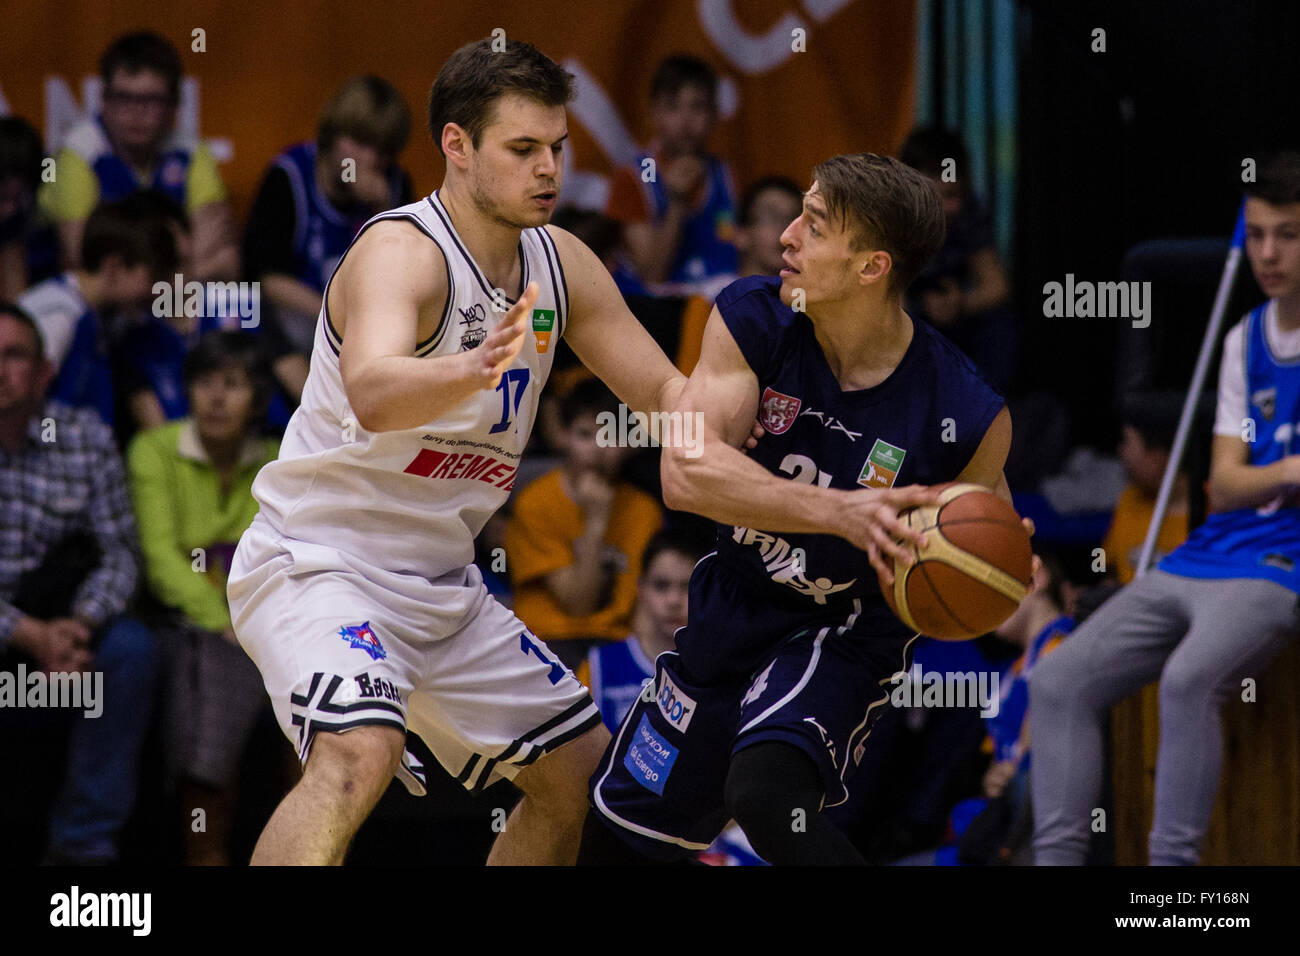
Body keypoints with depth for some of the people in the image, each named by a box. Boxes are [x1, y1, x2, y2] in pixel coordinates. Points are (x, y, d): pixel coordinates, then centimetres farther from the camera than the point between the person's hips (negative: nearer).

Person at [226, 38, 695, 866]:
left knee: (582, 769, 14)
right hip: (317, 564, -9)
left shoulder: (559, 264, 3)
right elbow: (371, 394, -43)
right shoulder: (402, 253, -22)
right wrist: (470, 372, -64)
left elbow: (666, 391, 11)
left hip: (440, 581, 9)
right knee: (359, 754, -34)